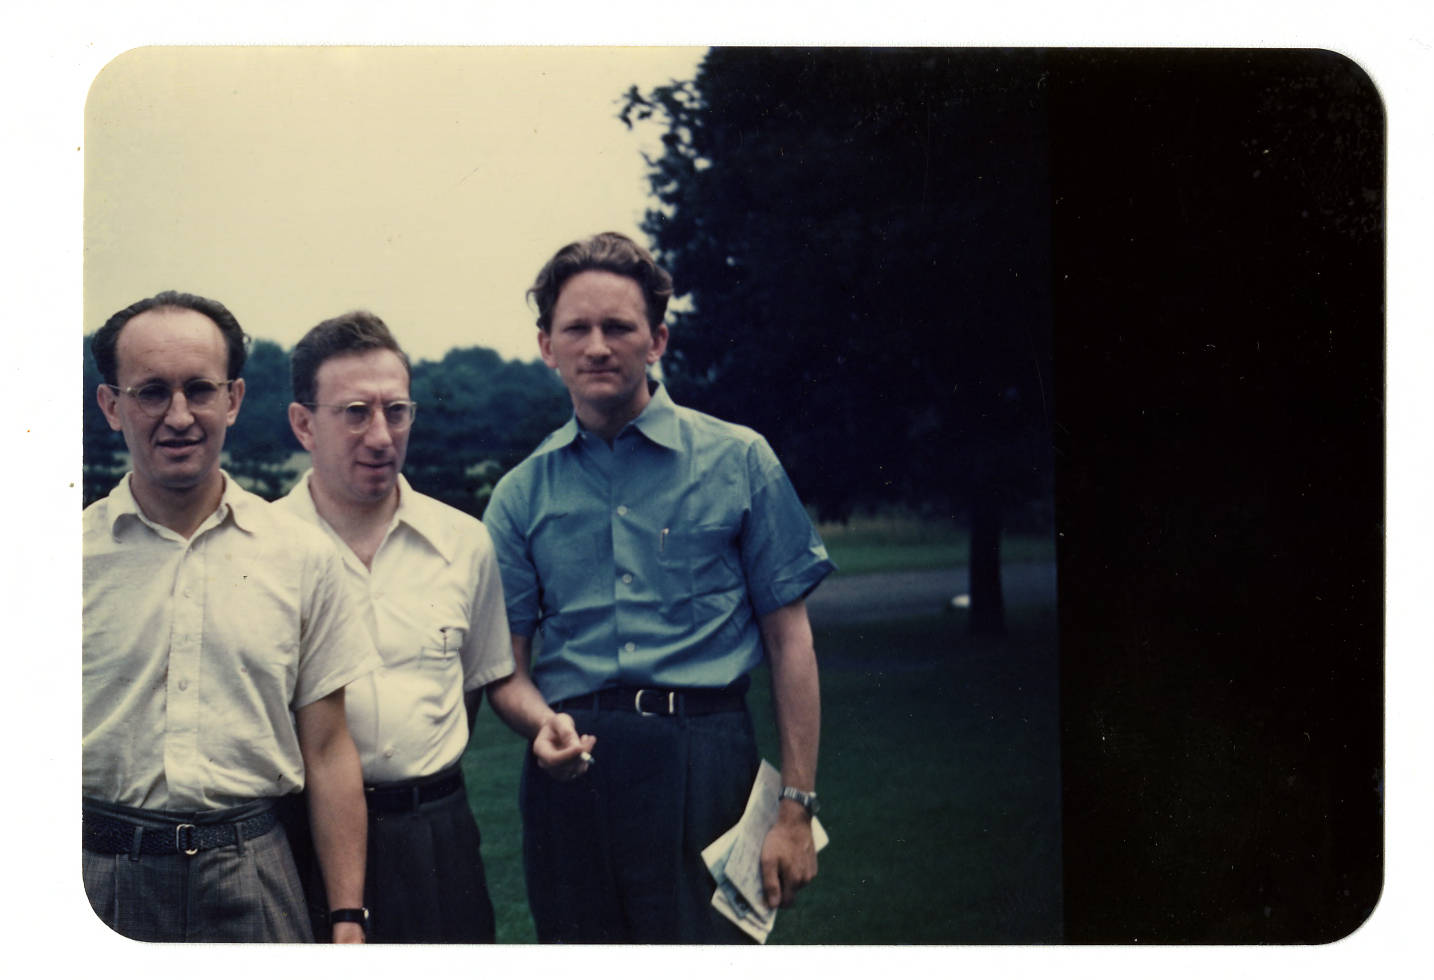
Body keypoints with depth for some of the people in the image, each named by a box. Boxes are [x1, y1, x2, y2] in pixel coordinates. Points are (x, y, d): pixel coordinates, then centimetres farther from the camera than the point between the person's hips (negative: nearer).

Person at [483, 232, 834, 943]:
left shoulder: (737, 461, 3)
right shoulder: (522, 493, 10)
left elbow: (789, 640, 2)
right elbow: (508, 663, 10)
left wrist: (796, 809, -3)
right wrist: (543, 727, -13)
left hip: (704, 764, -2)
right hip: (571, 772, 3)